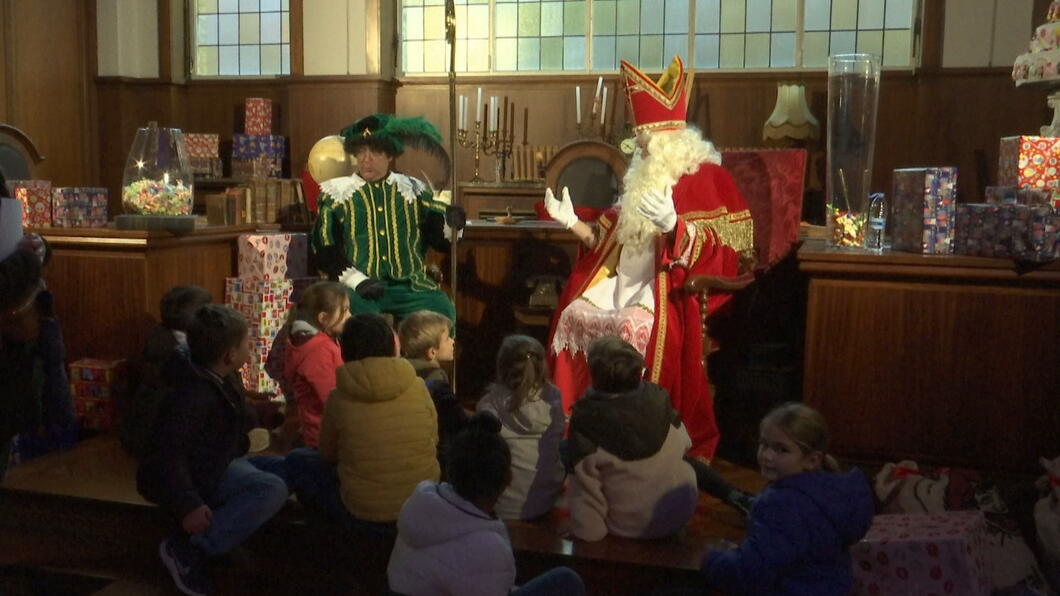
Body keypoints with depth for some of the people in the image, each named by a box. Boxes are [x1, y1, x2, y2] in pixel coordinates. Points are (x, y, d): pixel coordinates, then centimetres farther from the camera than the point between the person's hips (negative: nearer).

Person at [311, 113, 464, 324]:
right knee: (354, 311, -33)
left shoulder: (414, 190, 12)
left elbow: (441, 241, 14)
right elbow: (324, 249, 2)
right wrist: (358, 282, -13)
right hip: (360, 289, -2)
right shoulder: (336, 192, 7)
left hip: (410, 287, 2)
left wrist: (451, 226, -10)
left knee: (442, 311, -25)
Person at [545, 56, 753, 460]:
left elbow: (713, 248, -17)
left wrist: (672, 225, -35)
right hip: (629, 282, 8)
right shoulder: (644, 176, 19)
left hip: (673, 287, -8)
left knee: (635, 327, -35)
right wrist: (571, 222, 17)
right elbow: (613, 239, 24)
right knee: (573, 315, -11)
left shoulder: (702, 176, -6)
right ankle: (572, 418, -5)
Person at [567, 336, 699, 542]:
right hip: (682, 510, 4)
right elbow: (685, 444, 6)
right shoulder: (658, 400, -10)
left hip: (631, 529, -3)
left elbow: (586, 486, -19)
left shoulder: (587, 419, -20)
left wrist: (588, 533, -10)